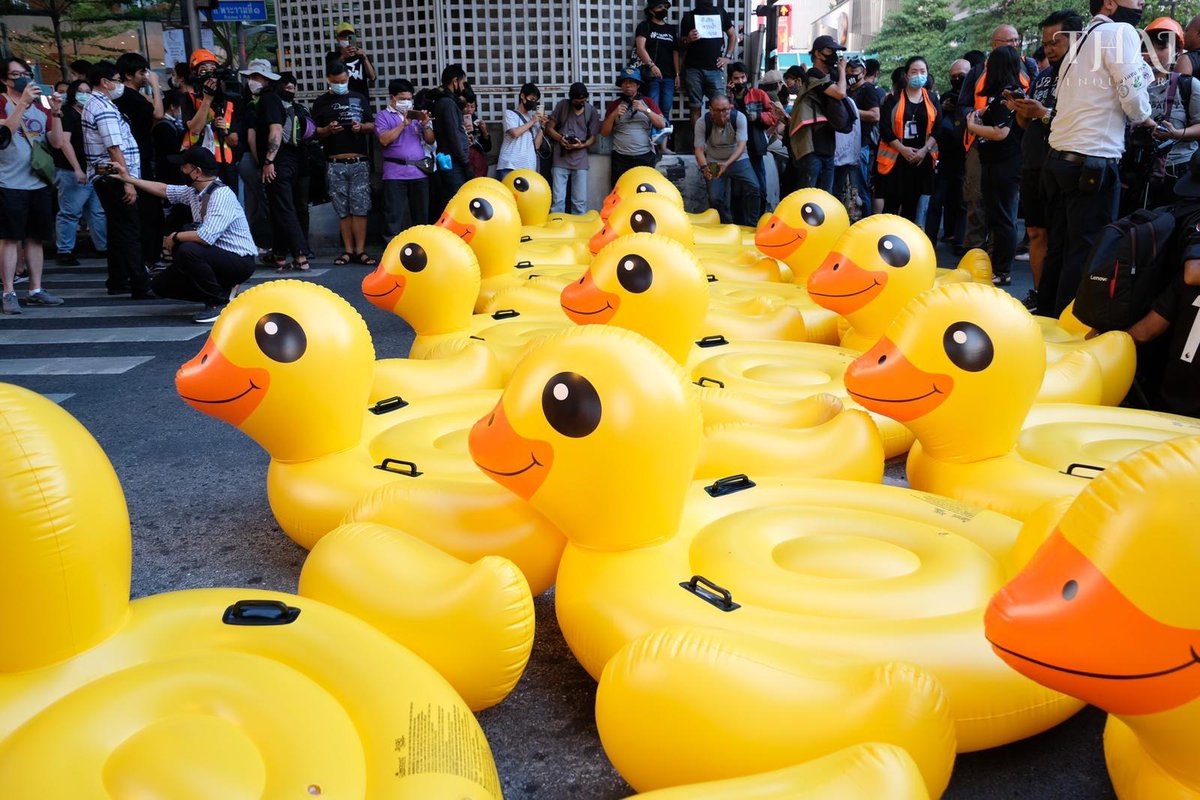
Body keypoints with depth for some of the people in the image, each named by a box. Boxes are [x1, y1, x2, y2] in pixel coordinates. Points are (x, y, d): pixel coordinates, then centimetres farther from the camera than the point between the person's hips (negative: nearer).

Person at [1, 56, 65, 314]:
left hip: (39, 183, 5)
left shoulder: (40, 106, 12)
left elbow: (57, 142, 6)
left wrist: (56, 113, -7)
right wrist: (23, 101, -23)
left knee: (35, 238, 9)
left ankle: (35, 290, 15)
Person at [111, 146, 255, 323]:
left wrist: (175, 237, -15)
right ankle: (222, 291, 11)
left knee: (187, 250, -33)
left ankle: (219, 303, -16)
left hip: (240, 261, -9)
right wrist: (130, 179, 26)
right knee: (161, 283, 6)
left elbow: (205, 237, -32)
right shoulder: (194, 191, 5)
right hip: (217, 256, 9)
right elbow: (164, 190, 24)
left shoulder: (221, 195, -23)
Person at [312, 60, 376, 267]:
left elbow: (373, 126, 14)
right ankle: (348, 250, 7)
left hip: (359, 162, 0)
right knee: (342, 209, 1)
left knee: (360, 207, -4)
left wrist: (362, 127, -7)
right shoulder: (321, 102, 9)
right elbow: (315, 132, 8)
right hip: (335, 164, 0)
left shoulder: (359, 99, 13)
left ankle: (360, 250, -1)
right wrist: (328, 130, -13)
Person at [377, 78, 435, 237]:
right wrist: (404, 123, -13)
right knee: (393, 215, -6)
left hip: (419, 172, 5)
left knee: (422, 214, 9)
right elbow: (384, 139, -11)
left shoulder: (416, 115, 19)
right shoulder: (383, 116, 5)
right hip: (395, 173, -4)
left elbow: (430, 141, 15)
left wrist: (425, 124, -3)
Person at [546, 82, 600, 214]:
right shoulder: (562, 106, 2)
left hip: (580, 161, 1)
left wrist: (582, 145, -15)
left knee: (580, 201, -1)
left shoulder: (592, 111, 4)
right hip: (560, 159, 0)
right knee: (557, 200, -4)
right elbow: (549, 128, 5)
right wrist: (560, 138, -16)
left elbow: (593, 137, 6)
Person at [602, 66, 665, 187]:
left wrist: (645, 110, -10)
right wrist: (614, 115, -7)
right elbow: (604, 133, 9)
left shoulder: (648, 102, 11)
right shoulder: (614, 105, 13)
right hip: (620, 158, 1)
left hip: (645, 157, -1)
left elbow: (662, 124, 1)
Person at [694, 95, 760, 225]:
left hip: (737, 159, 0)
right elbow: (699, 149, -20)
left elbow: (741, 145, -28)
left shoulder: (739, 118, -22)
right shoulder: (702, 123, -19)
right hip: (714, 162, 0)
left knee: (753, 188, -19)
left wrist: (727, 164, -44)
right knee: (715, 198, -14)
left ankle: (750, 226, -4)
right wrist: (704, 167, -42)